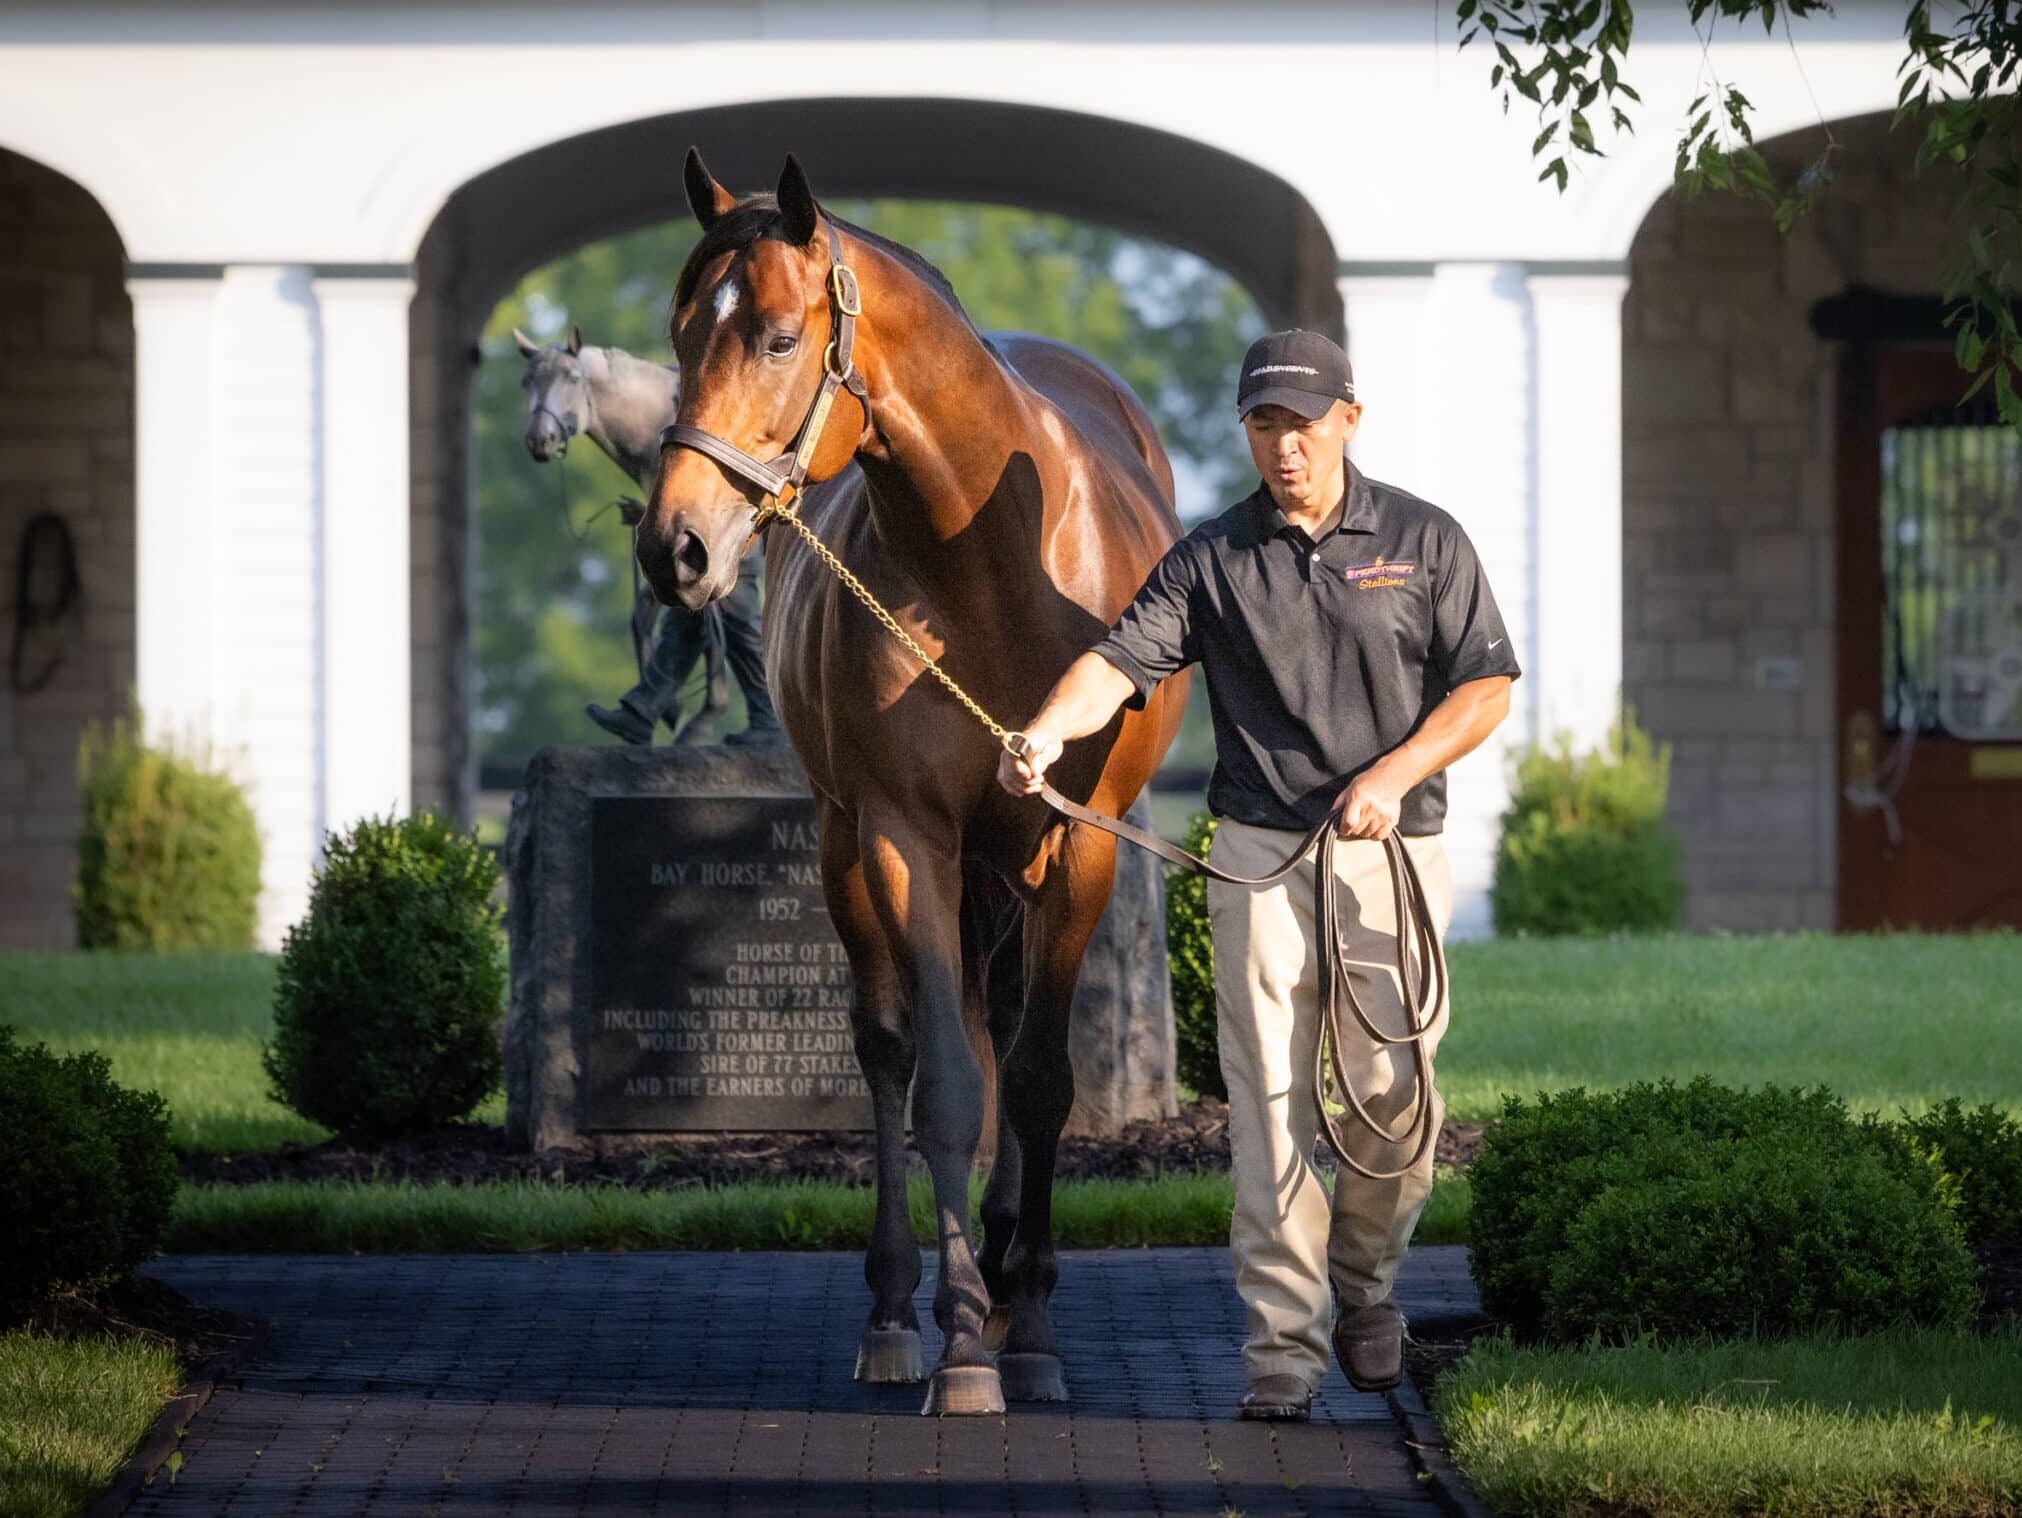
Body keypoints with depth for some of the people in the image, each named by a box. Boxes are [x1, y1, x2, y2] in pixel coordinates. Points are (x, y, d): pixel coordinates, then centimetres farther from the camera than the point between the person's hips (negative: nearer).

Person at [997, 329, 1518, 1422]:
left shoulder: (1425, 542, 6)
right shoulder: (1211, 560, 5)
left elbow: (1485, 686, 4)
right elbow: (1123, 658, -8)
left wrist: (1393, 774, -11)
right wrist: (1048, 729, -29)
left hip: (1393, 850, 0)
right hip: (1260, 851, 0)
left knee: (1391, 1093, -2)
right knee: (1270, 1098, -4)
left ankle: (1366, 1282, 24)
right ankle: (1283, 1342, -1)